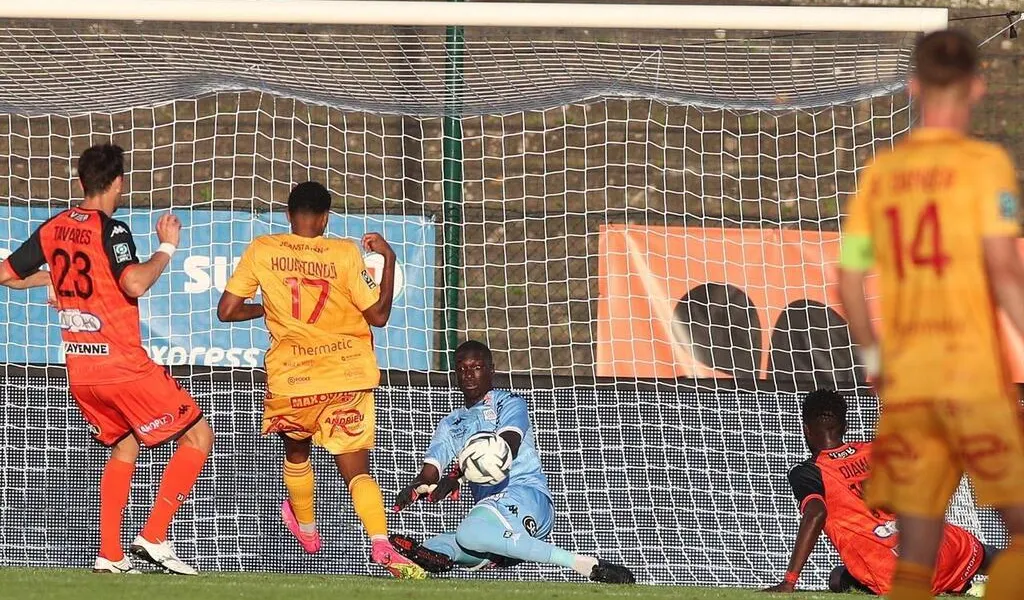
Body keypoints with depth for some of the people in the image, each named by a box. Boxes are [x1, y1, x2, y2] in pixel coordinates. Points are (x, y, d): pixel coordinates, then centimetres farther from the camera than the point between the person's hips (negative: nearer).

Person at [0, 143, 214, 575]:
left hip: (80, 372, 7)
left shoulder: (53, 228, 7)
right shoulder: (110, 230, -14)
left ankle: (110, 555, 14)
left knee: (124, 447, 25)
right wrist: (166, 247, -12)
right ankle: (154, 537, -7)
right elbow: (135, 284, -28)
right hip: (123, 366, -7)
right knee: (198, 435, 2)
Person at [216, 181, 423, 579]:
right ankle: (381, 544, -27)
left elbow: (226, 311, 2)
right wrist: (388, 259, 7)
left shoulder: (262, 251, -1)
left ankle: (307, 529, 50)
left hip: (291, 380, 1)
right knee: (356, 469, -3)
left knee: (296, 450, 30)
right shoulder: (344, 253, -5)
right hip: (348, 377, -1)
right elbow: (378, 315, -2)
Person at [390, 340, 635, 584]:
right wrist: (416, 487, -17)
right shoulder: (451, 424, 26)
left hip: (527, 494, -8)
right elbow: (430, 472, 10)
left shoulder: (509, 403, 8)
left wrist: (457, 474, -30)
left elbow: (508, 447, -14)